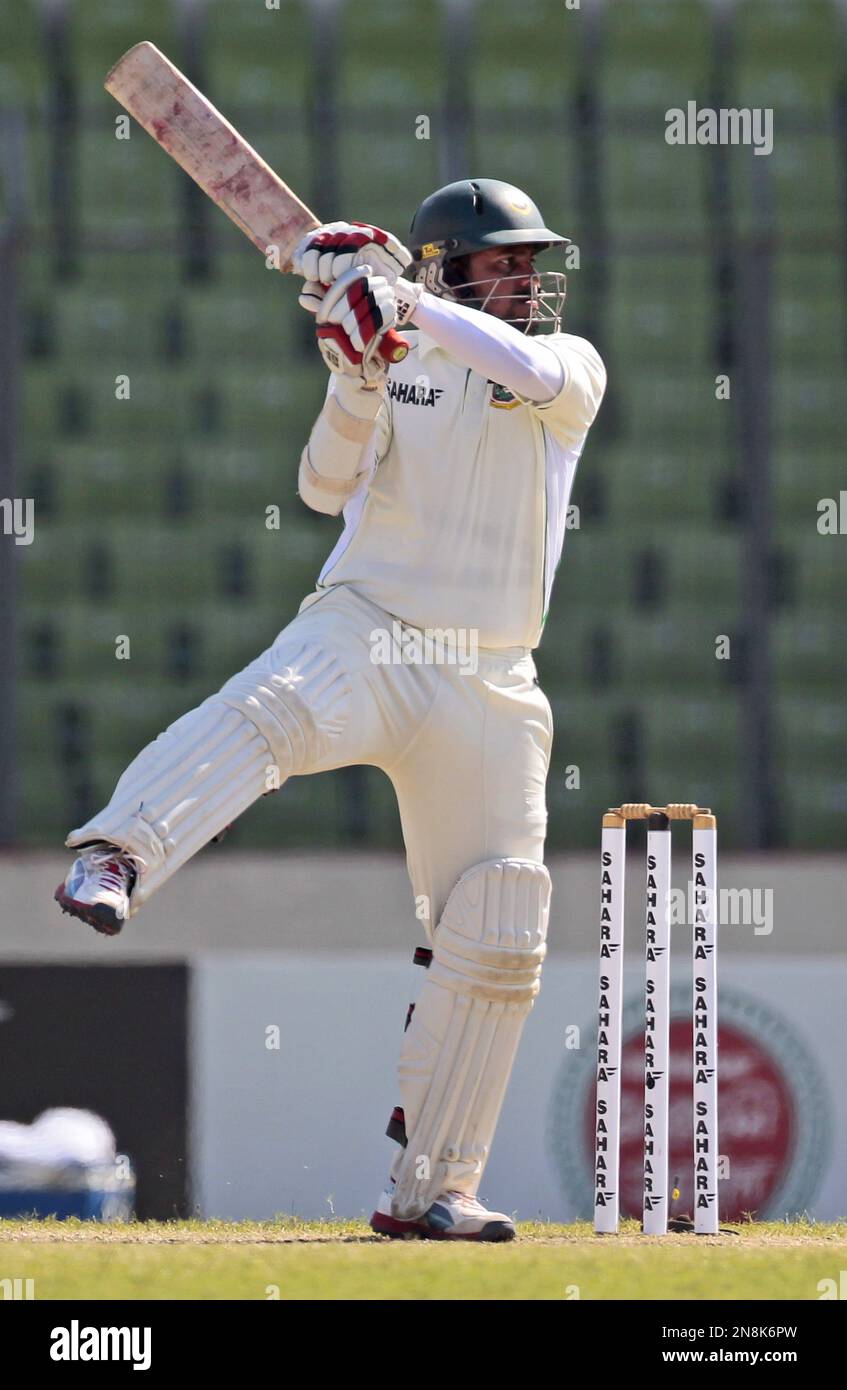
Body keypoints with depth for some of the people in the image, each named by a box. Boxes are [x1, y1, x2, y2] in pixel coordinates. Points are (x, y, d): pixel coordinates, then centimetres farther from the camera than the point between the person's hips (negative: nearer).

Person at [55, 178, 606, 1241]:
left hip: (489, 684, 2)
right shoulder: (395, 369, 10)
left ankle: (428, 1188, 7)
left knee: (498, 936, -2)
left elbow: (528, 371, -15)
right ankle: (115, 860, -60)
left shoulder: (573, 366, 9)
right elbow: (326, 487, -3)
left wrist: (401, 296, -19)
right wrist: (358, 374, -19)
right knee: (268, 712, -37)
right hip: (362, 634, -2)